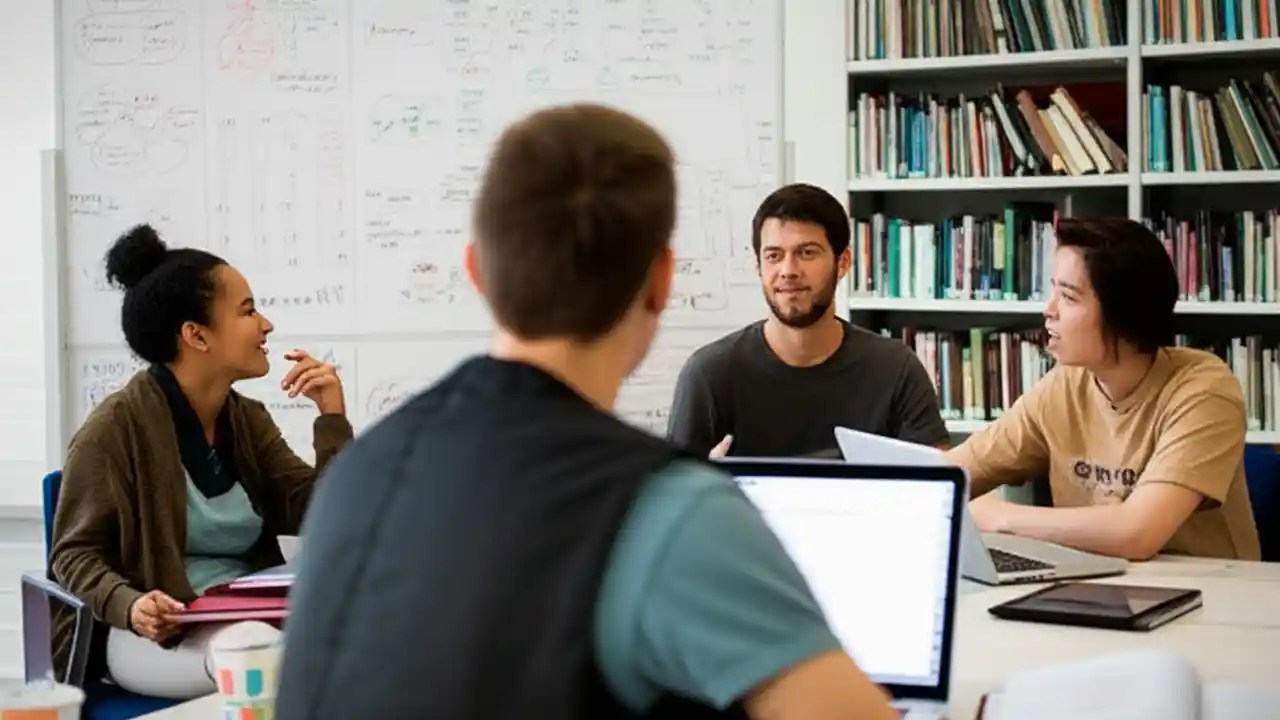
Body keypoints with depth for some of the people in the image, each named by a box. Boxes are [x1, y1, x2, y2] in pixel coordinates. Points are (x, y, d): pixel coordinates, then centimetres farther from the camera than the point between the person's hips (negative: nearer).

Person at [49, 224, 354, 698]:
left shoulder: (248, 419, 9)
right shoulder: (117, 426, -9)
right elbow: (75, 553, -6)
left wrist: (332, 418, -4)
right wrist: (130, 607, -25)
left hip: (246, 620, 6)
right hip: (154, 633, -6)